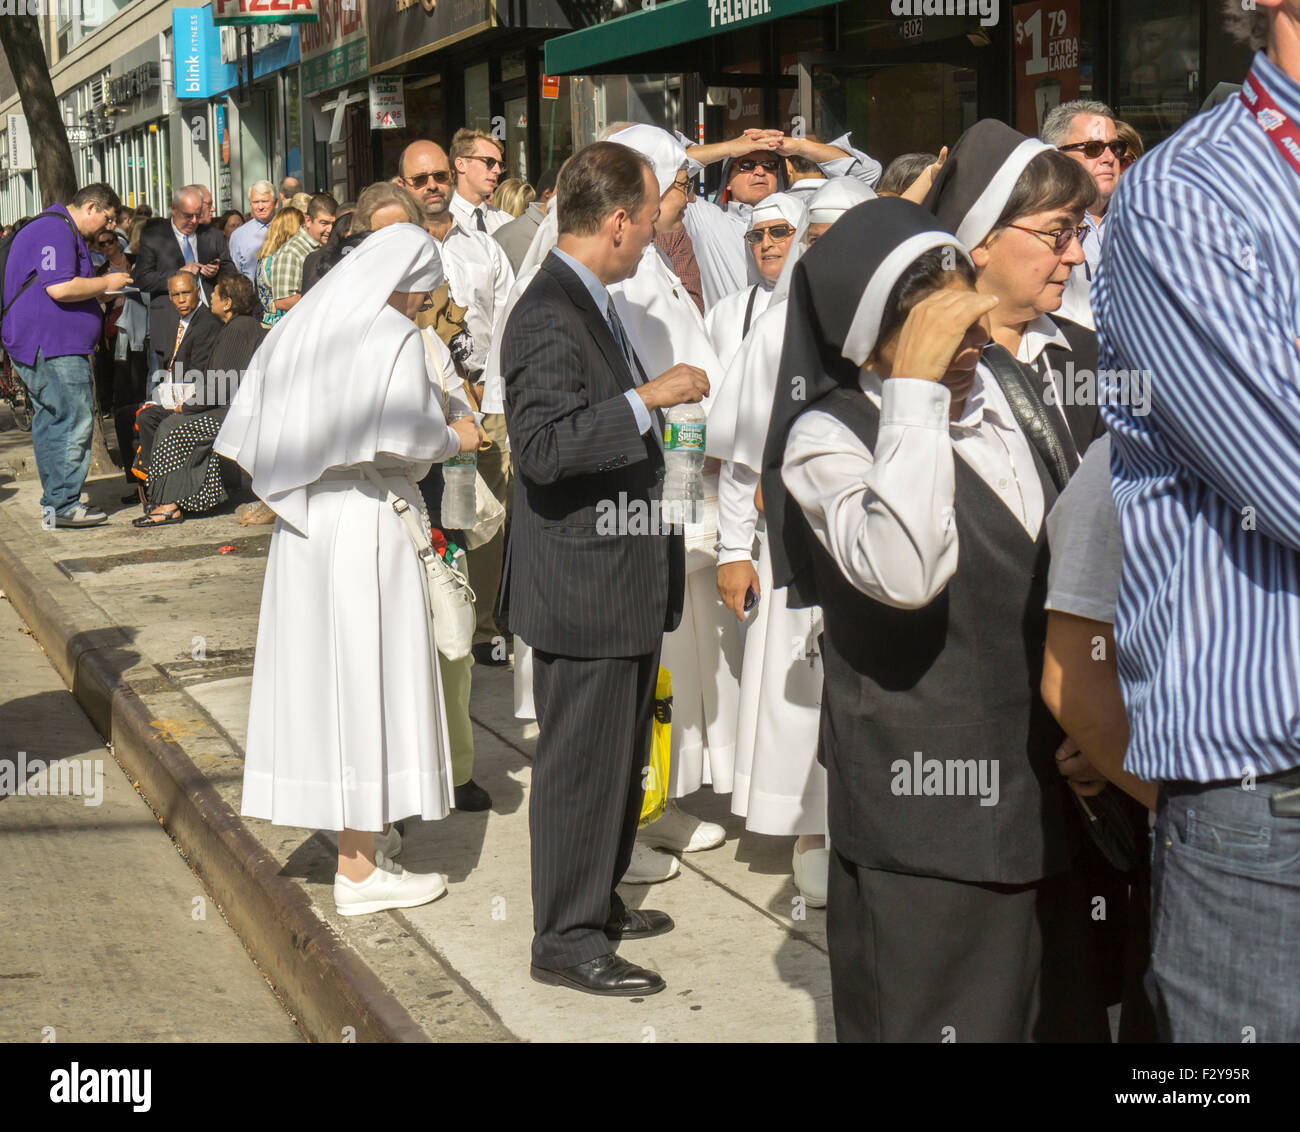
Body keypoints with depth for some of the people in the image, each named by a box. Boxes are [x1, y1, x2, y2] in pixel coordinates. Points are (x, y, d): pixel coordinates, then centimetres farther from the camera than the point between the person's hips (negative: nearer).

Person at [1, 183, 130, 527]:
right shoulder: (55, 230, -14)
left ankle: (54, 500, 17)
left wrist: (100, 289, 17)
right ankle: (63, 505, -11)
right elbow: (60, 289, -23)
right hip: (52, 346, -12)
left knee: (50, 421, 12)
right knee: (76, 421, -12)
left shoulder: (63, 231, 22)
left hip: (44, 345, 12)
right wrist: (106, 283, -11)